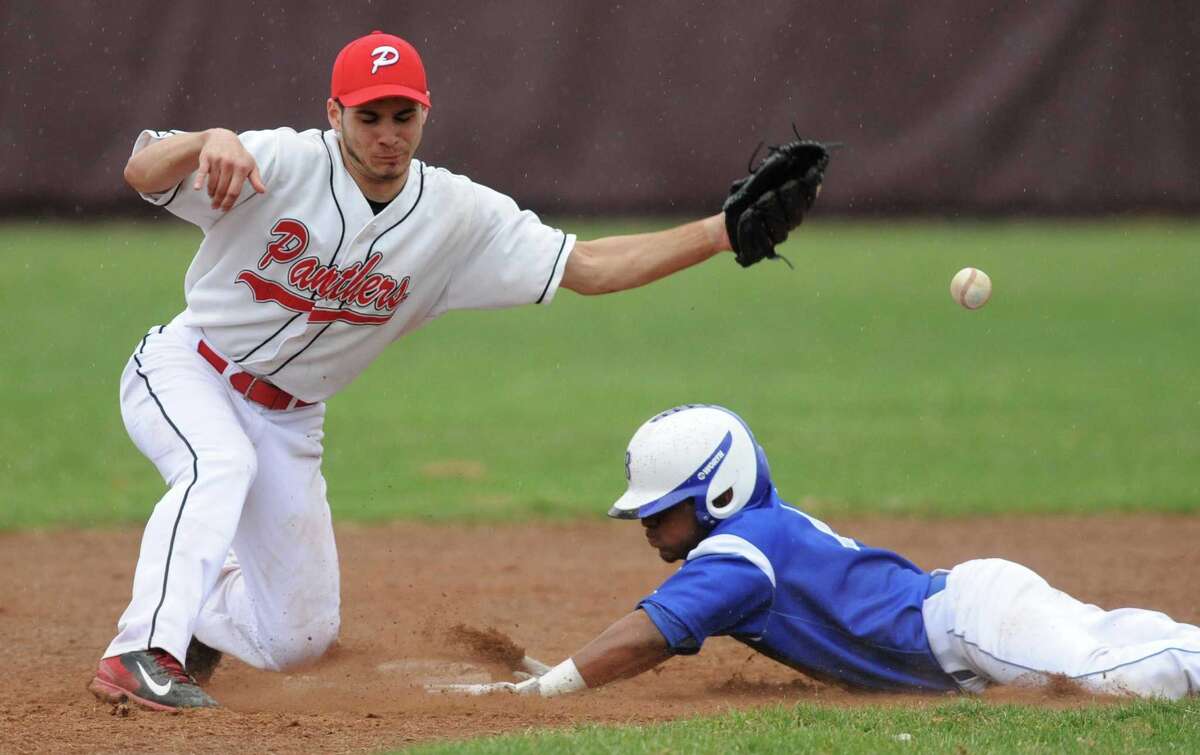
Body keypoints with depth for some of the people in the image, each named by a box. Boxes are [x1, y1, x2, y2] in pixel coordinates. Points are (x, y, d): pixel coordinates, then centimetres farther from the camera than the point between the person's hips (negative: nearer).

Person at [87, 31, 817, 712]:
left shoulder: (460, 216, -10)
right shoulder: (284, 163, -21)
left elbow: (590, 267, -11)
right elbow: (142, 173, -30)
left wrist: (725, 231, -20)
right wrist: (209, 144, -53)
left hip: (286, 420, 4)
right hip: (183, 373, -4)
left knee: (298, 638, 4)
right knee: (222, 464, -39)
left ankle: (196, 608, 36)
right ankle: (143, 654, -38)